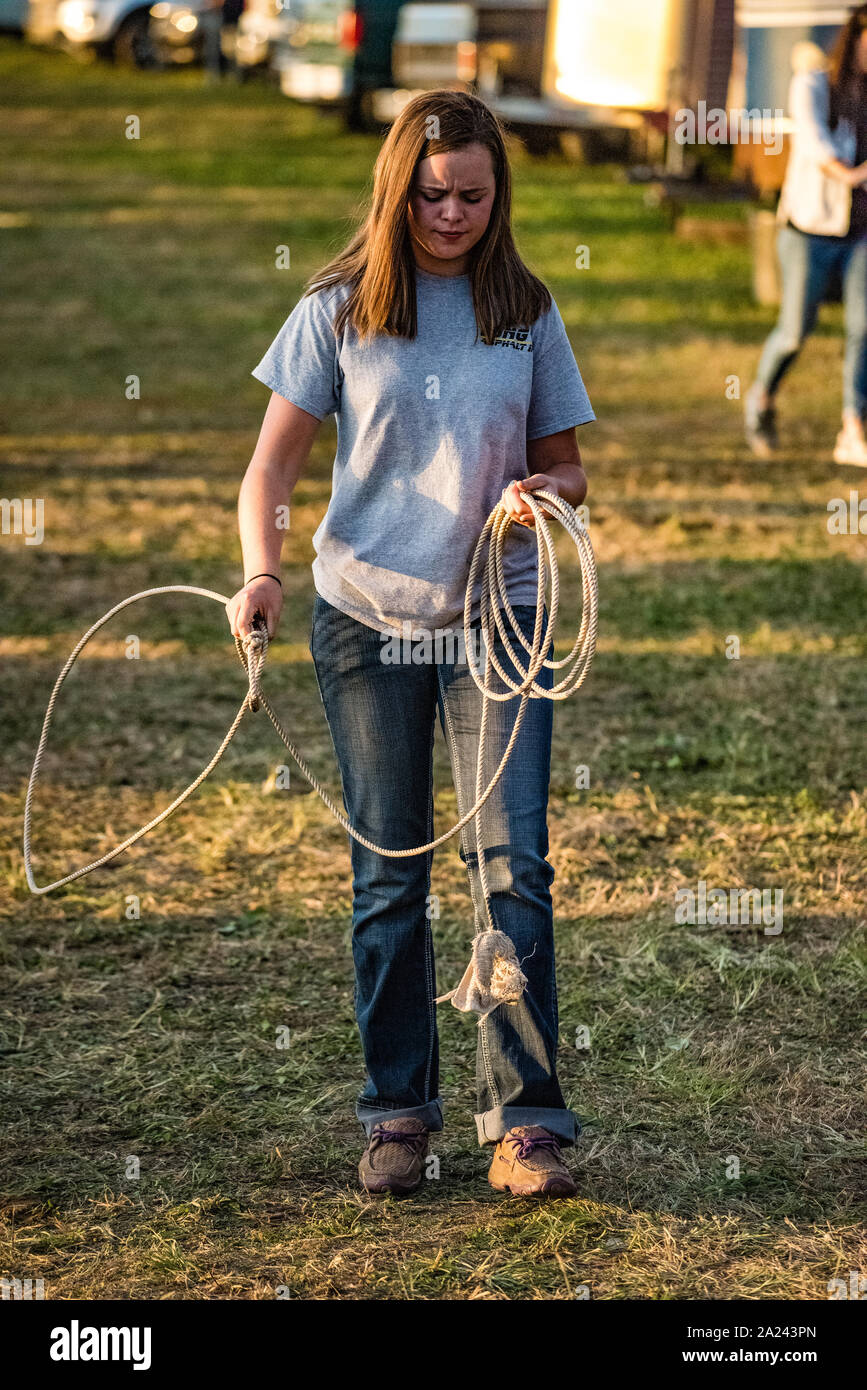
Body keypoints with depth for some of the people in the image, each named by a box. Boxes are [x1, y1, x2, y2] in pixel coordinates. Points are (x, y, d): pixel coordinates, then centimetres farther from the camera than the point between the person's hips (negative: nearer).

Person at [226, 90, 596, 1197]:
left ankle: (525, 1121, -6)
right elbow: (272, 465, -1)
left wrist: (539, 492, -14)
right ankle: (398, 1112, 18)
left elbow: (567, 466, 10)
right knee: (388, 876, 8)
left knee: (512, 864, -8)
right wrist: (260, 572, -19)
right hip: (365, 619, 0)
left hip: (498, 619, 0)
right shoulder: (338, 309, 0)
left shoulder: (527, 313, 4)